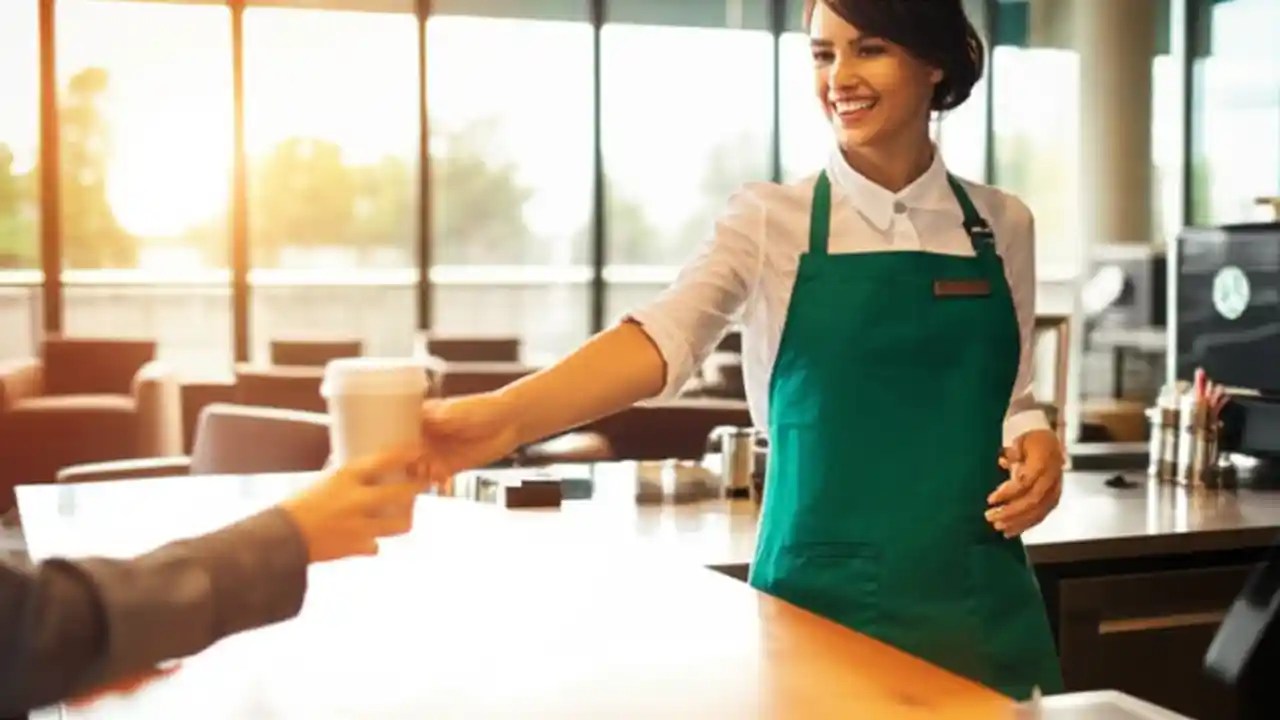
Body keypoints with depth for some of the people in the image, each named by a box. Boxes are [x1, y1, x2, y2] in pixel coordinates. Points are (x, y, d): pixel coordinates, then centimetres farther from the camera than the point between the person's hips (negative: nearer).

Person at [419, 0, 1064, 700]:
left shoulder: (1003, 224, 5)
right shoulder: (771, 218, -4)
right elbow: (663, 336, -20)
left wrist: (1037, 445, -7)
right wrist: (506, 416, -36)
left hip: (979, 604, 3)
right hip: (822, 600, -2)